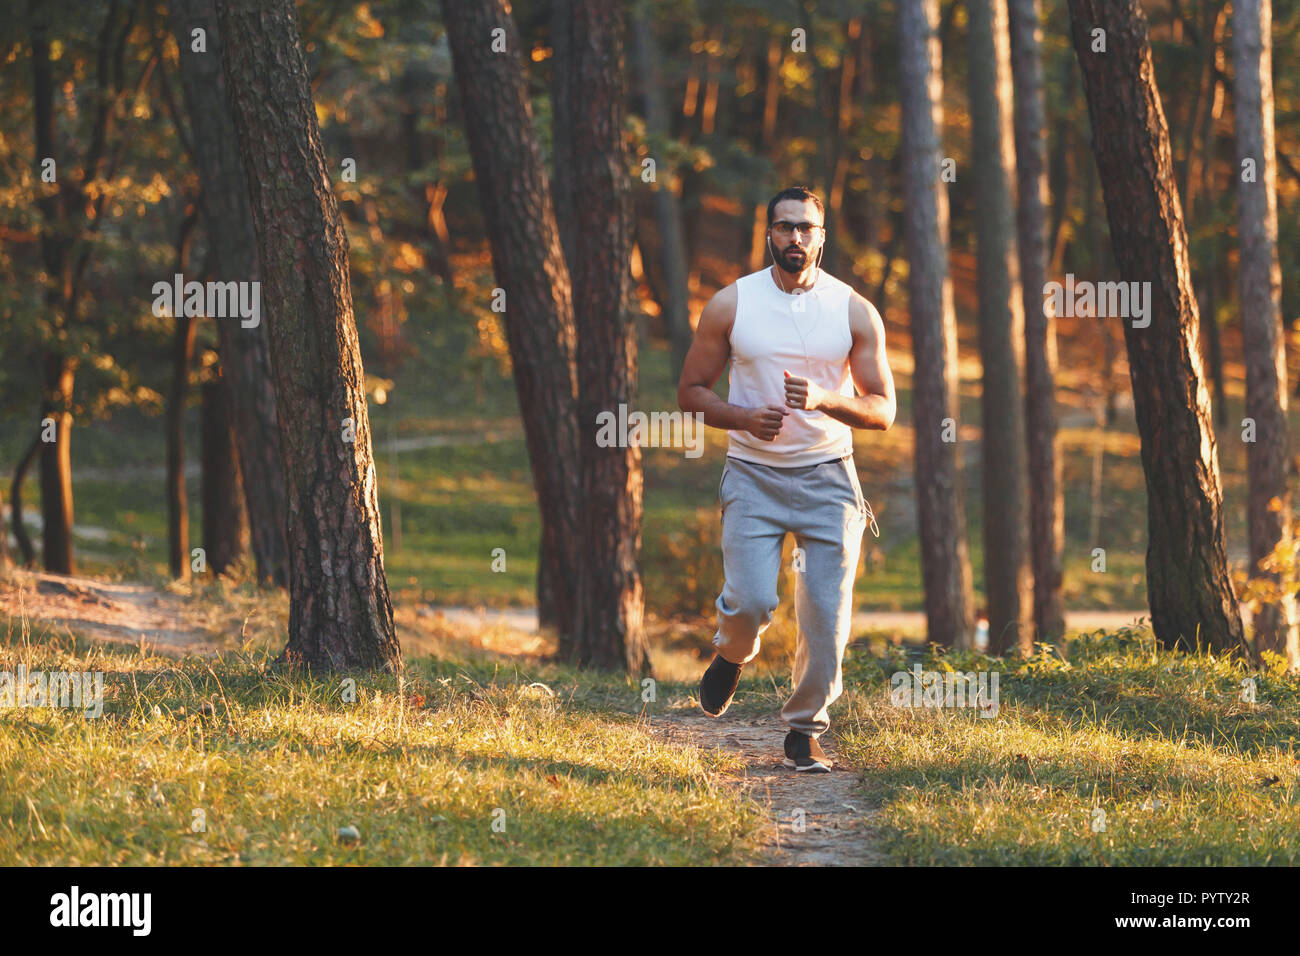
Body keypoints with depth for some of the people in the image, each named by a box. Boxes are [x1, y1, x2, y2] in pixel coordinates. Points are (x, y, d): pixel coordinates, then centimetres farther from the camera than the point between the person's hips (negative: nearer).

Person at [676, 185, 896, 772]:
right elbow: (690, 392, 5)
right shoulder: (730, 305, -1)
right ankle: (732, 657, 19)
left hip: (828, 479, 1)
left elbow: (883, 410, 0)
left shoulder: (855, 312, 0)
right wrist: (744, 417, -14)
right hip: (753, 476, -1)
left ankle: (804, 732, 11)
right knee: (751, 602, -16)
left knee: (826, 613, -5)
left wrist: (824, 400, -20)